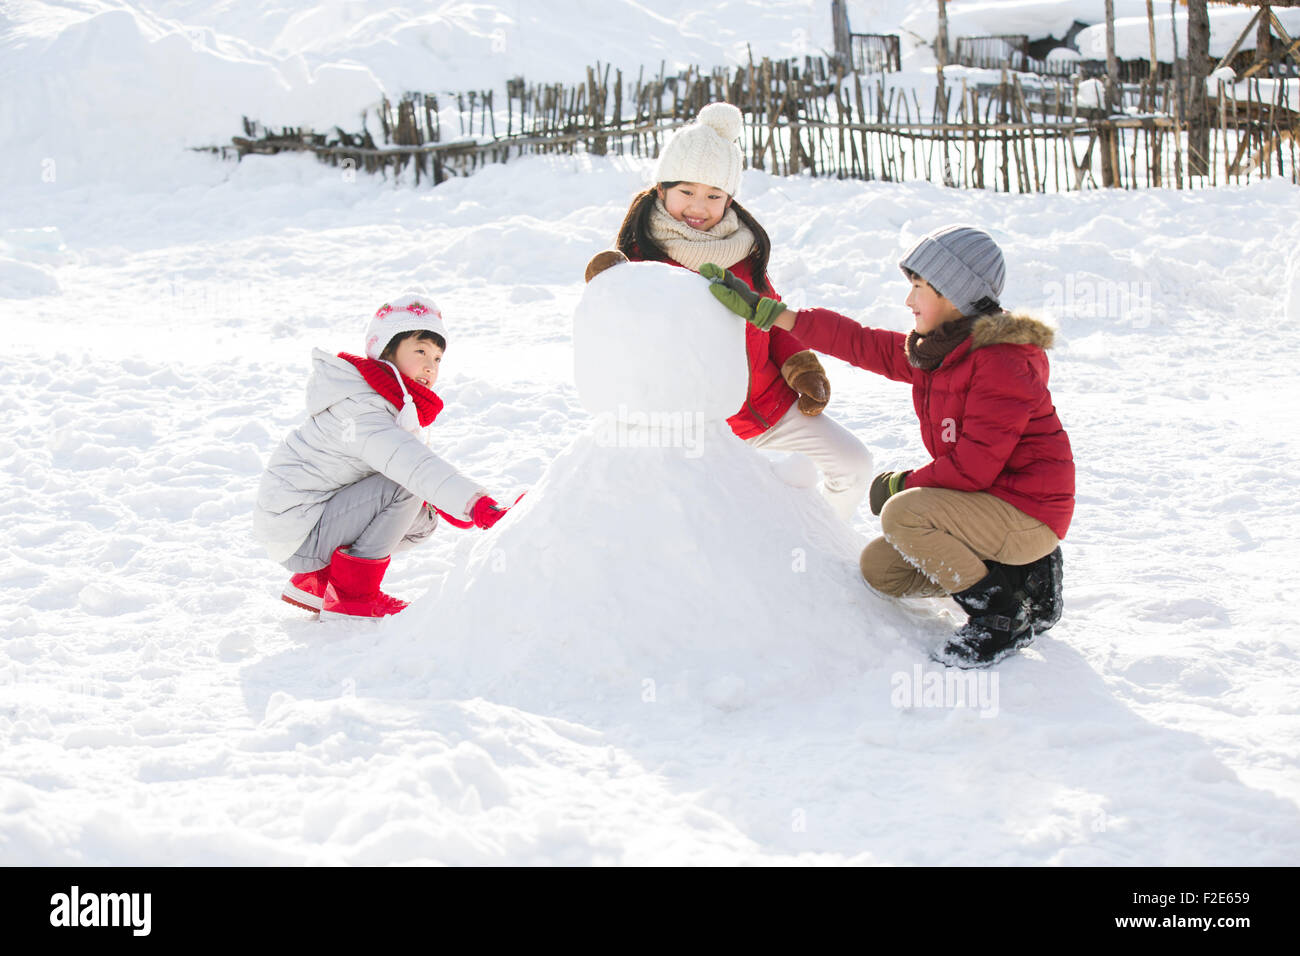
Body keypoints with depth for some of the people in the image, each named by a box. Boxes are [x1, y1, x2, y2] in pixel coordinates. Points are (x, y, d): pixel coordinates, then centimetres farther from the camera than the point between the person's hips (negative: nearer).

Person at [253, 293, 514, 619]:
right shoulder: (360, 410, -23)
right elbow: (410, 464, -38)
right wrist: (478, 505, -49)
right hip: (293, 531, -10)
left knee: (423, 519, 8)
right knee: (407, 486, -20)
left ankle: (317, 581, 13)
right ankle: (353, 595, -11)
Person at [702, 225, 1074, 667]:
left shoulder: (1002, 361, -21)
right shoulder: (932, 351, 7)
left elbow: (974, 465, -25)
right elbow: (859, 342, 7)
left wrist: (902, 485, -11)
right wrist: (761, 310, 5)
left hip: (1027, 512, -10)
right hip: (985, 504, 10)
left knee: (902, 513, -27)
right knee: (879, 568, 7)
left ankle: (1002, 613, -13)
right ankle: (1011, 572, 9)